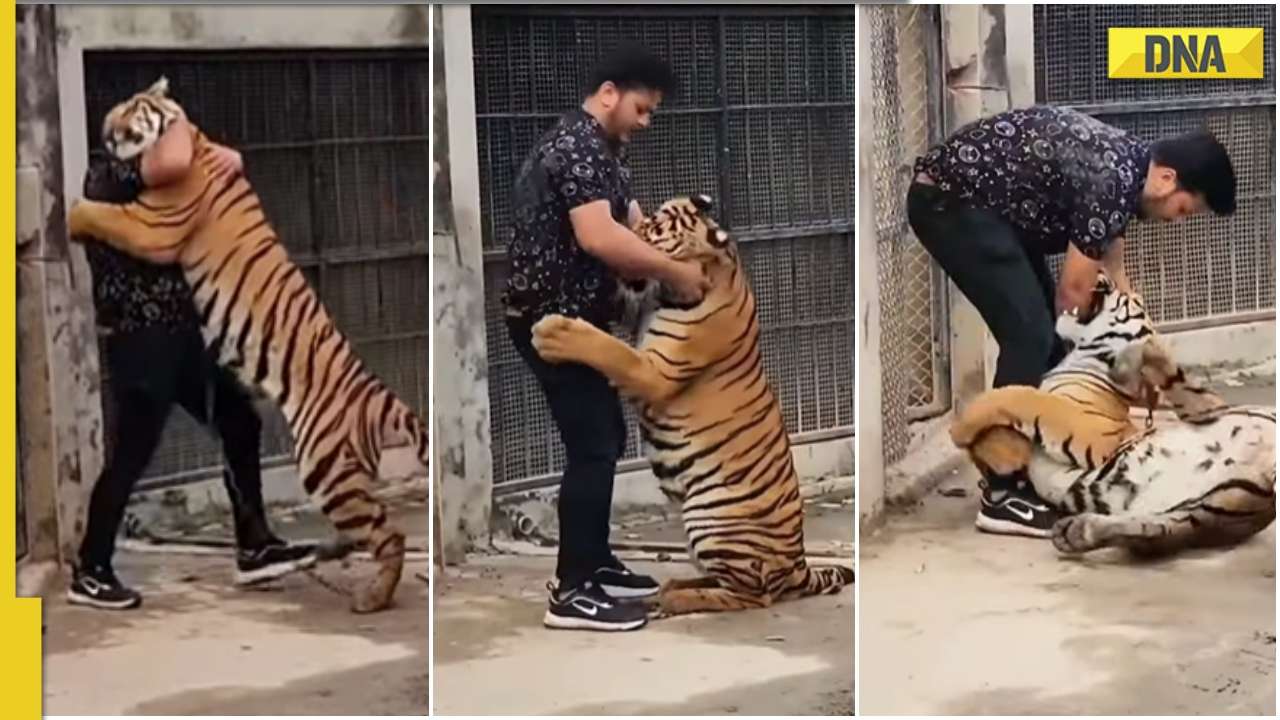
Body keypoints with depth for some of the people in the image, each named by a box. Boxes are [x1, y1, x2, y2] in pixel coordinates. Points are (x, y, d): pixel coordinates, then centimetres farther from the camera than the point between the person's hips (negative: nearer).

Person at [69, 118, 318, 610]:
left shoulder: (146, 178, 15)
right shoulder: (109, 175, -15)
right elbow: (175, 162, -35)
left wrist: (227, 158, 3)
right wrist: (178, 124, -13)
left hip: (177, 332, 10)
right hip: (139, 339, -10)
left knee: (240, 423, 11)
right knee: (132, 454, -3)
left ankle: (254, 549, 19)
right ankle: (89, 573, 11)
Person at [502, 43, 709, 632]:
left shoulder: (602, 149, 17)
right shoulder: (577, 145, -18)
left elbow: (631, 224, 15)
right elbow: (598, 237, -30)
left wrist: (684, 257, -2)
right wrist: (674, 273, -22)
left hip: (576, 316, 11)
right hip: (554, 319, -11)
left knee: (606, 440, 17)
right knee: (592, 448, -9)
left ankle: (594, 563, 28)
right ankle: (571, 593, -5)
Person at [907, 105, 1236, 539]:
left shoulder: (1128, 164, 9)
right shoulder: (1110, 182, -21)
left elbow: (1112, 272, 20)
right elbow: (1073, 294, -12)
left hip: (978, 198, 11)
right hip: (947, 200, -11)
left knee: (1044, 328, 12)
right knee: (1030, 333, -13)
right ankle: (1002, 495, -10)